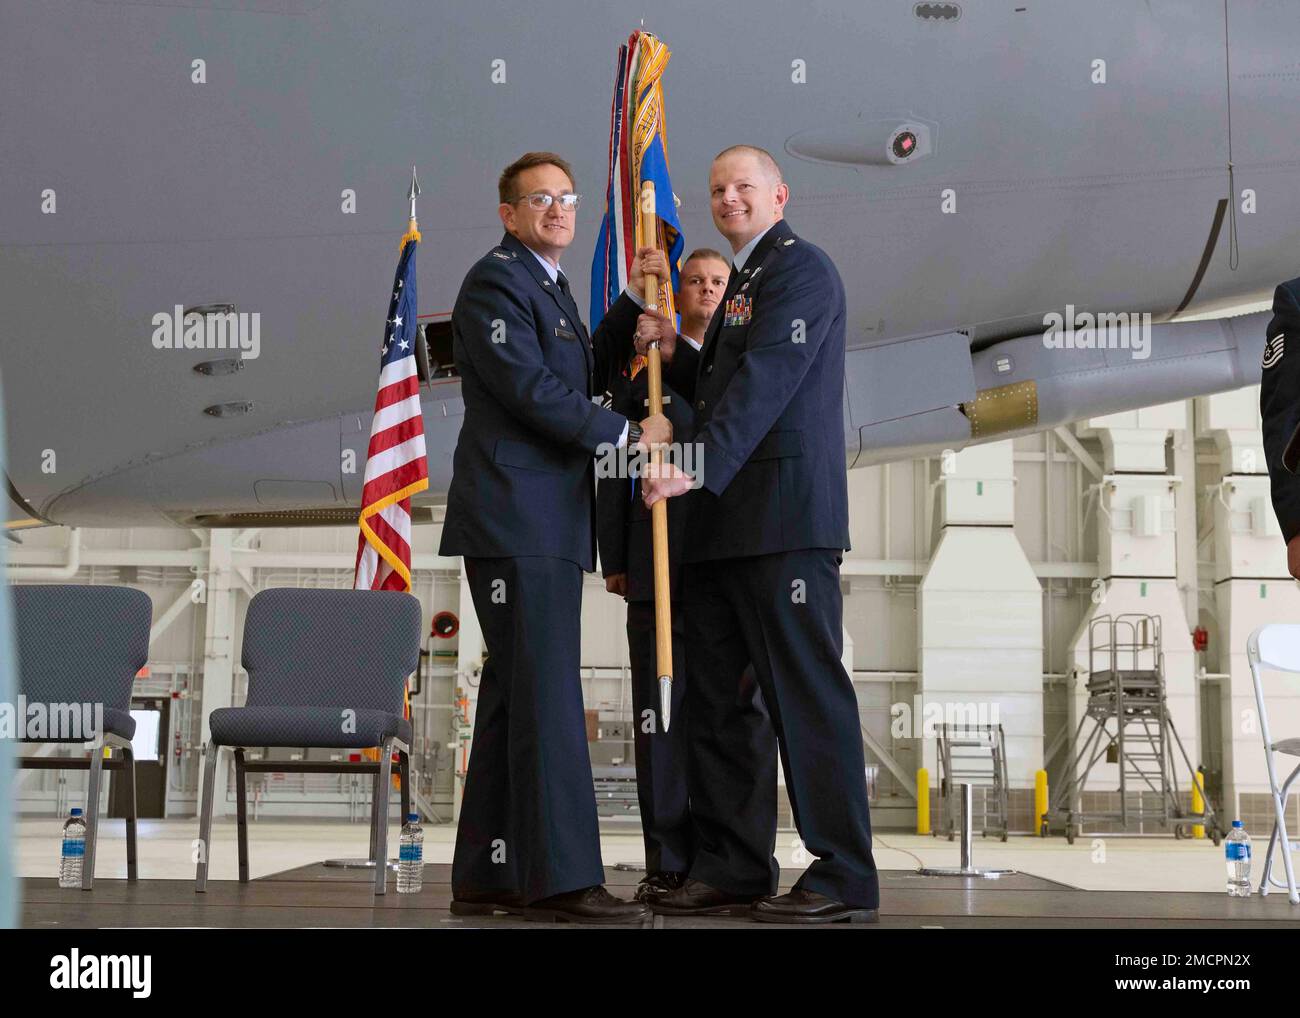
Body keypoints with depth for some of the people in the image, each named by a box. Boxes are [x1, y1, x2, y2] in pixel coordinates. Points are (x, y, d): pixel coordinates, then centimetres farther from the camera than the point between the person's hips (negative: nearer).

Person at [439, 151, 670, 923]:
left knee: (516, 695, 8)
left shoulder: (550, 285, 24)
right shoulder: (495, 281, -7)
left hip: (549, 520, 10)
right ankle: (560, 875, -15)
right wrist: (629, 434, -11)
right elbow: (530, 389, -16)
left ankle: (487, 876, 12)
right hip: (516, 517, -10)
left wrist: (636, 301, 16)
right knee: (547, 693, -14)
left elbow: (587, 370, 25)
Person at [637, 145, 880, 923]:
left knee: (808, 692, -8)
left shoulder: (800, 268, -5)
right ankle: (734, 867, 15)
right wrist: (676, 353, 10)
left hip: (787, 514, -10)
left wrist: (696, 468, -27)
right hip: (726, 521, 10)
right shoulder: (743, 282, 25)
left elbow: (764, 382, -18)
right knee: (716, 696, 9)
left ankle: (846, 878, -4)